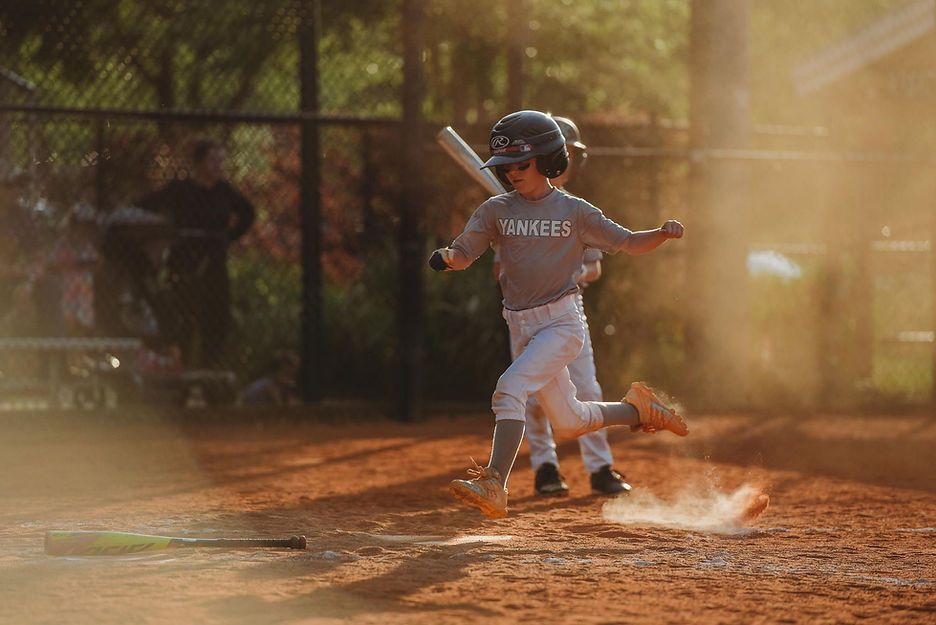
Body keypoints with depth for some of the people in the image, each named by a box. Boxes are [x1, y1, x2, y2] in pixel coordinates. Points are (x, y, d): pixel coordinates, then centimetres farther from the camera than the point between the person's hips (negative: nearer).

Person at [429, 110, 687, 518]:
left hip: (562, 322, -5)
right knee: (568, 422, 13)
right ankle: (638, 409, 40)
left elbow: (629, 244, 2)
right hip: (521, 327, 5)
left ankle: (493, 486, -31)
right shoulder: (496, 210, 4)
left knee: (510, 388, -26)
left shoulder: (574, 212, -3)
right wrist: (445, 257, -26)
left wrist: (663, 234, -18)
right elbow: (463, 255, -3)